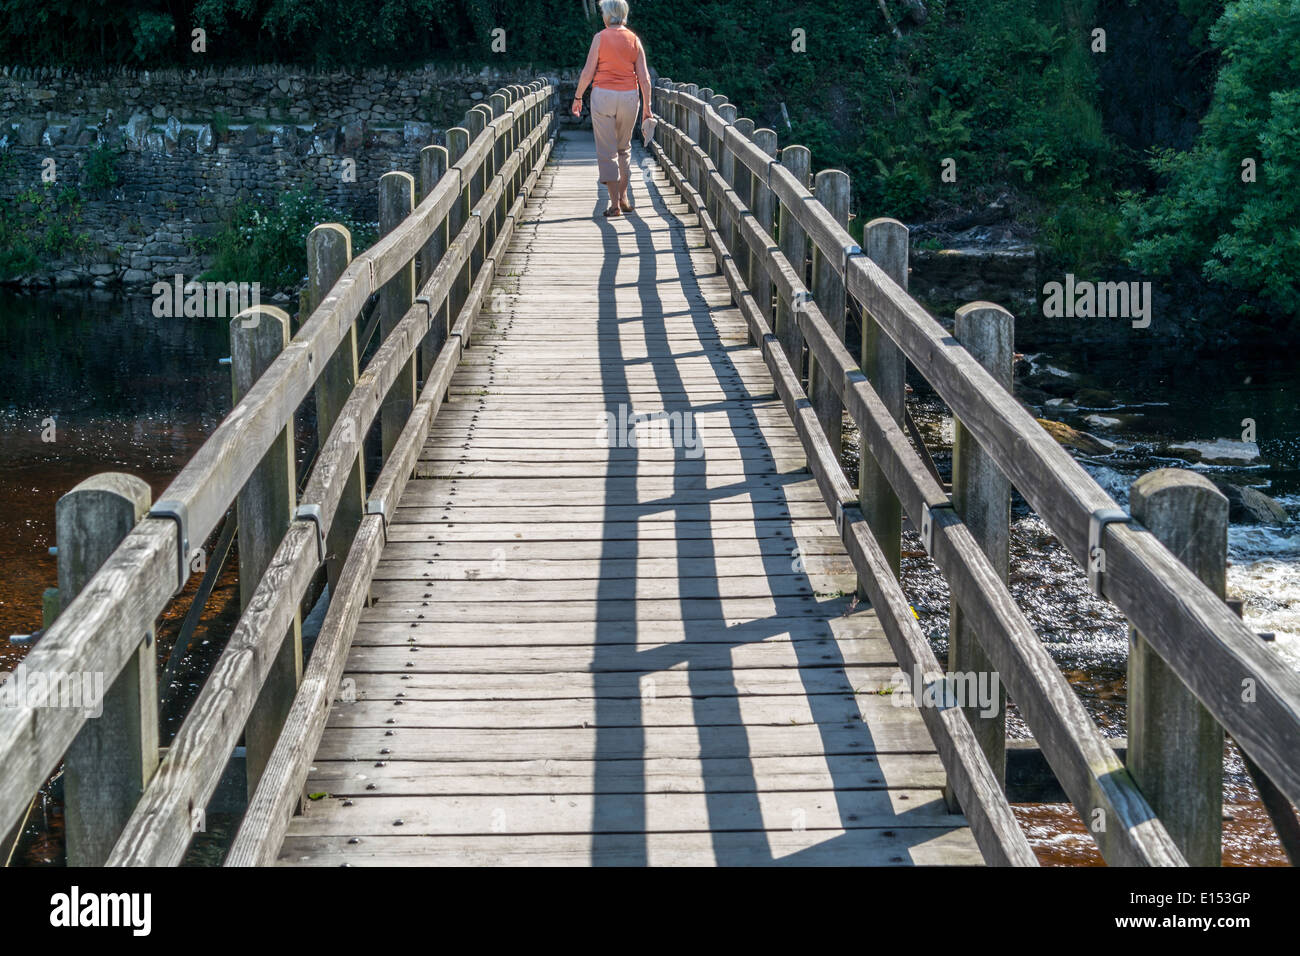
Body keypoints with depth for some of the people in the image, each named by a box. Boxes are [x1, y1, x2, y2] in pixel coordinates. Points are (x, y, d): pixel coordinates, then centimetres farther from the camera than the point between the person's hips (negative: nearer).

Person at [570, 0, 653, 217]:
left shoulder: (600, 37, -4)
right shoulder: (634, 40, 5)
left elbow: (588, 72, -6)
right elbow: (644, 77, 1)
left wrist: (578, 97, 5)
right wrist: (647, 106, 7)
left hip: (603, 94, -3)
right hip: (629, 96, 3)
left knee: (607, 151, 0)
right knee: (624, 148, 20)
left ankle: (615, 204, -3)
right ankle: (623, 197, 19)